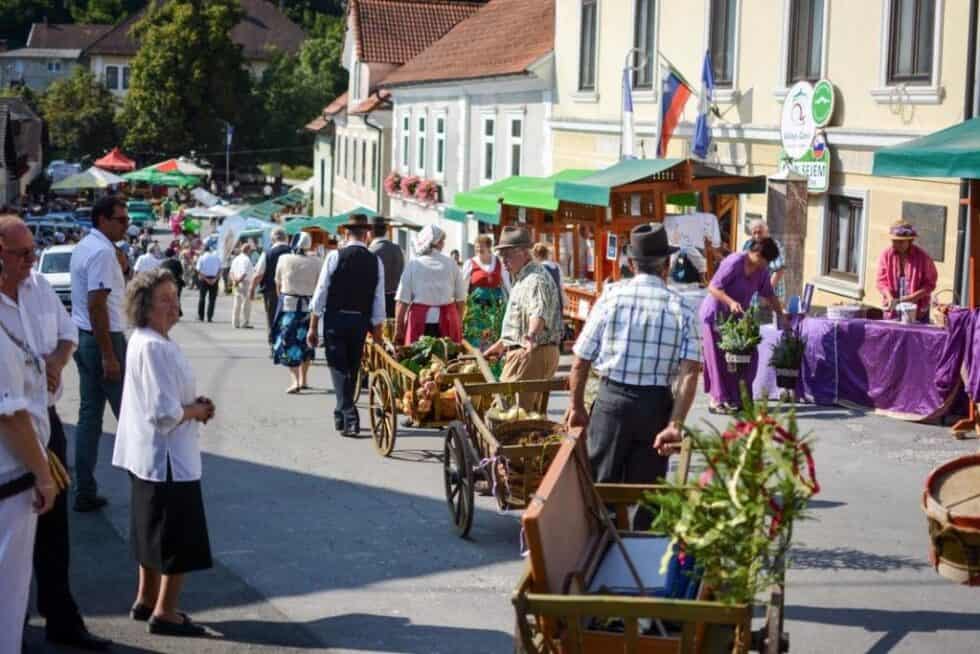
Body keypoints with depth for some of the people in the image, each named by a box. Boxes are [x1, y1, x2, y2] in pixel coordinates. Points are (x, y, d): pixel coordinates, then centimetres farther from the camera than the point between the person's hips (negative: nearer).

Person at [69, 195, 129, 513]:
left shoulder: (83, 247, 13)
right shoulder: (103, 252, -17)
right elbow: (97, 306, -22)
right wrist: (109, 355, -22)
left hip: (82, 338, 10)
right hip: (103, 339, -10)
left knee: (89, 415, 10)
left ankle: (85, 493, 13)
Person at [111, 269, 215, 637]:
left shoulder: (142, 341, 8)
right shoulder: (155, 348, -24)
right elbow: (166, 414, -27)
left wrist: (192, 403, 5)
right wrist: (196, 411, -9)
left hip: (148, 454, 10)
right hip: (168, 457, -10)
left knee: (154, 531, 21)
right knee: (181, 539, 2)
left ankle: (146, 601, 33)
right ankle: (165, 613, 11)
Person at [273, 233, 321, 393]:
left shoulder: (284, 259, -5)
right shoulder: (316, 262, -5)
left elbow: (278, 284, 7)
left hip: (288, 305, -2)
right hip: (309, 306, 2)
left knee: (288, 343, 2)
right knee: (305, 342, 16)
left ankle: (295, 380, -12)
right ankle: (303, 379, 24)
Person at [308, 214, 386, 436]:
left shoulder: (335, 256, -7)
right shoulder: (376, 262, 0)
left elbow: (320, 294, -7)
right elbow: (378, 302, 1)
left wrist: (313, 327, -1)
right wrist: (377, 335, 9)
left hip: (335, 319, -3)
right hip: (360, 322, 3)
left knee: (339, 368, 0)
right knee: (352, 369, 17)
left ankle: (349, 419, -12)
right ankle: (342, 416, 30)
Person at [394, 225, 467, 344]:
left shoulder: (413, 263, 1)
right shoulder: (451, 264, 4)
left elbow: (402, 300, -3)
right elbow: (461, 299, 6)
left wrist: (398, 328, 1)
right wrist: (458, 324, 18)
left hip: (419, 320, -1)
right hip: (447, 321, 1)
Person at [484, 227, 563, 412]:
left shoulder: (536, 280, -17)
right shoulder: (522, 279, 19)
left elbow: (539, 313, -36)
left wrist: (531, 336, -54)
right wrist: (502, 344, 38)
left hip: (531, 354, -11)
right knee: (531, 410, 14)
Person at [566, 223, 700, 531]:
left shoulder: (612, 295, -3)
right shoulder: (680, 308, -1)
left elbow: (580, 362, -2)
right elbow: (689, 372, -12)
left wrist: (577, 407, 11)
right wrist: (675, 425, -13)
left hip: (612, 400, -1)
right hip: (657, 405, 1)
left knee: (602, 485, 9)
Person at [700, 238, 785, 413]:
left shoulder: (762, 270, 0)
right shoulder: (734, 263, -23)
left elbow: (769, 295, 10)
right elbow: (713, 287, -24)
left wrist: (781, 313, 4)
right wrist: (731, 302, -36)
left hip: (736, 317, 7)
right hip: (716, 315, -7)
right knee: (718, 358, -5)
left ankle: (736, 398, 11)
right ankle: (716, 401, 1)